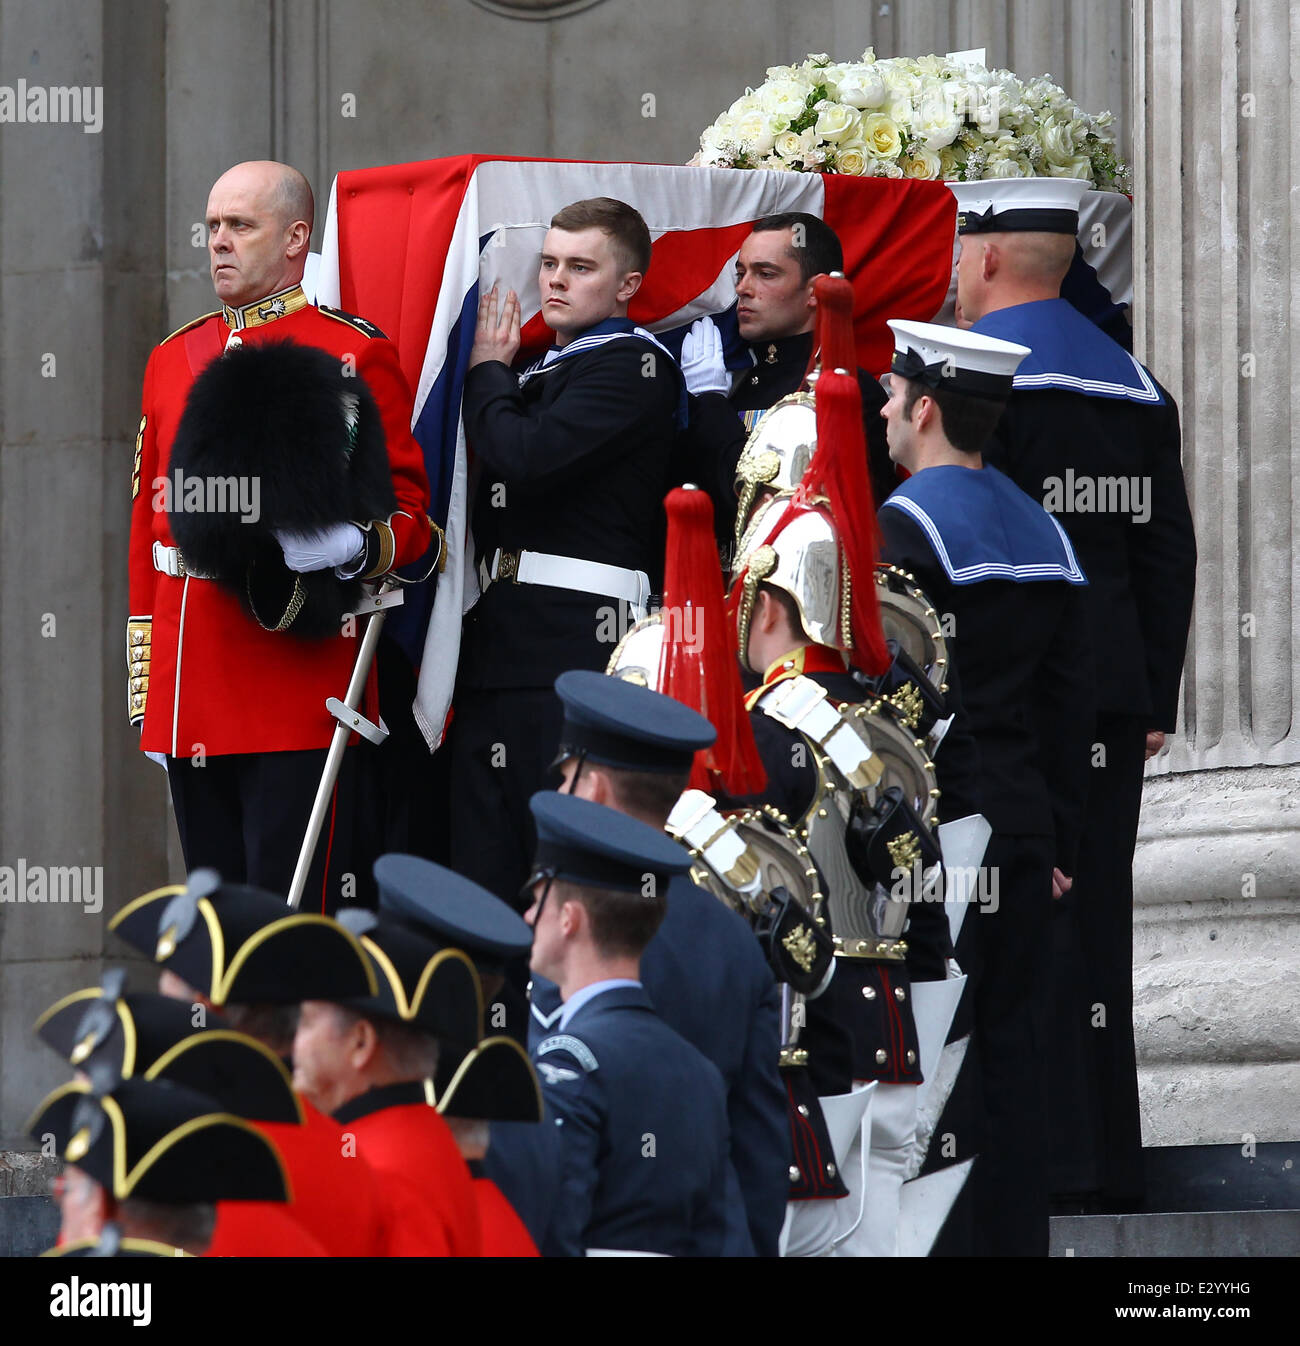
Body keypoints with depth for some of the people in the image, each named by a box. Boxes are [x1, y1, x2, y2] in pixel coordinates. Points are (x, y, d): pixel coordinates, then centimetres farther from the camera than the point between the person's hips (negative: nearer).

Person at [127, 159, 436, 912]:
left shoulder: (354, 356, -2)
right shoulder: (173, 359, 16)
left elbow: (409, 514, -3)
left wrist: (350, 547, -26)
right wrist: (144, 692, 17)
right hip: (188, 703, 6)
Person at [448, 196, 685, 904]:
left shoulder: (633, 366, -5)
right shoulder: (540, 371, 23)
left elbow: (524, 459, -17)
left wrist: (487, 370, -1)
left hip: (579, 641, -9)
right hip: (498, 645, 9)